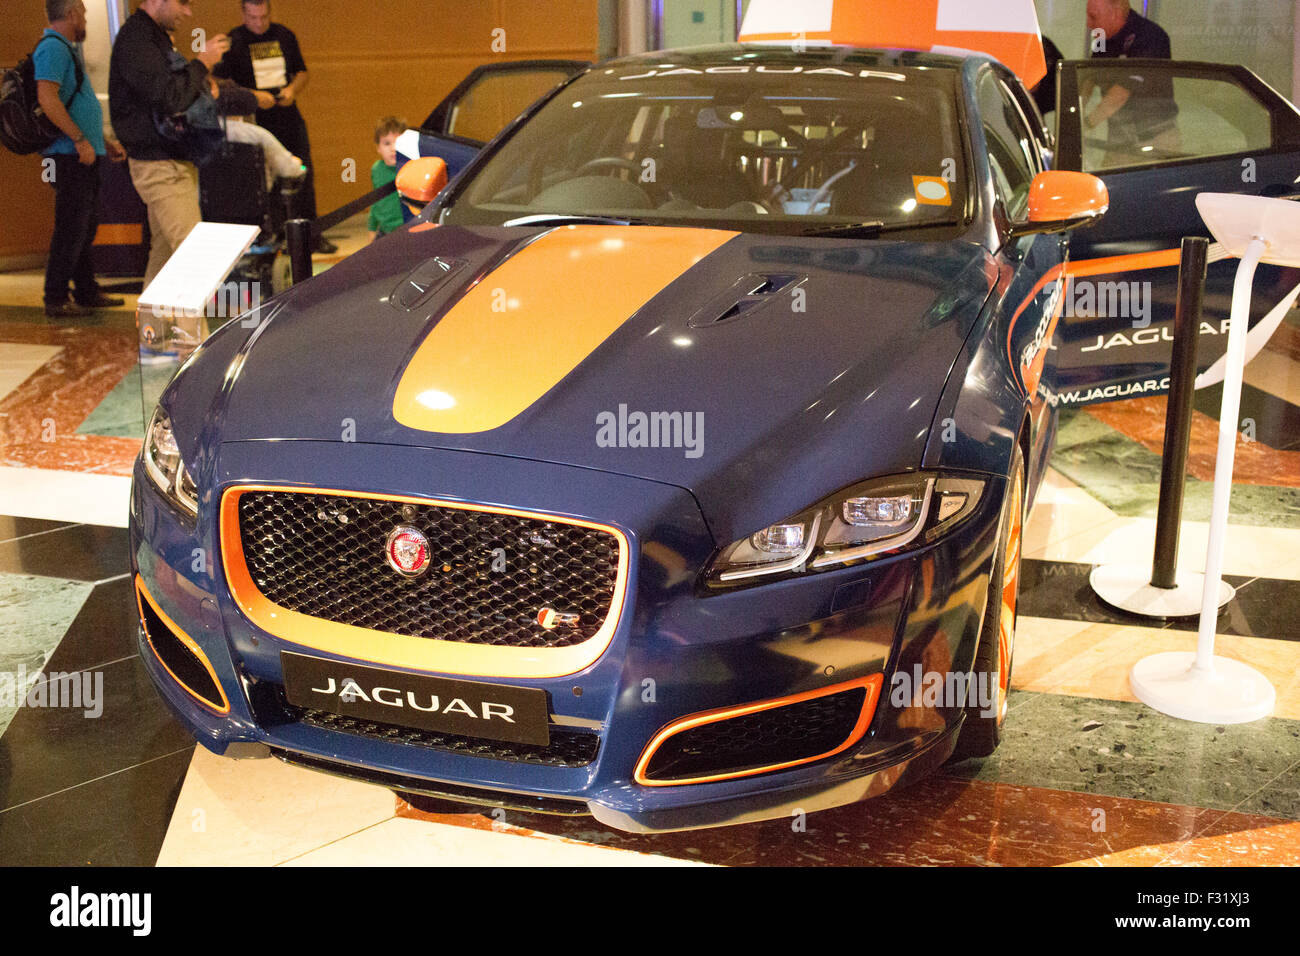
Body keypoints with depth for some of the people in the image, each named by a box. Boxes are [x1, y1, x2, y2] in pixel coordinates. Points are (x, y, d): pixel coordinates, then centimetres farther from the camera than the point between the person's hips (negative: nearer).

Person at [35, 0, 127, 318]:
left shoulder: (66, 49, 22)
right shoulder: (52, 48, -12)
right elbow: (47, 98, -24)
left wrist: (104, 142, 24)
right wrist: (81, 140, -24)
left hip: (85, 153, 11)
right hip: (69, 154, -11)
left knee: (87, 225, 15)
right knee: (71, 226, -9)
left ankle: (87, 292, 23)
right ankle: (56, 299, -4)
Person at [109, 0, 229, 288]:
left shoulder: (156, 37, 19)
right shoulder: (135, 40, -15)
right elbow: (168, 99, -24)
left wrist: (202, 84, 7)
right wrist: (202, 63, -13)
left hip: (179, 162, 10)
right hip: (161, 167, -10)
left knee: (165, 253, 13)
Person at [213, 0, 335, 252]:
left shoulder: (284, 35, 9)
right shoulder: (233, 42, -2)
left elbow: (302, 73, 16)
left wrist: (292, 90, -6)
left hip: (289, 119, 4)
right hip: (255, 123, -3)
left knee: (304, 178, 4)